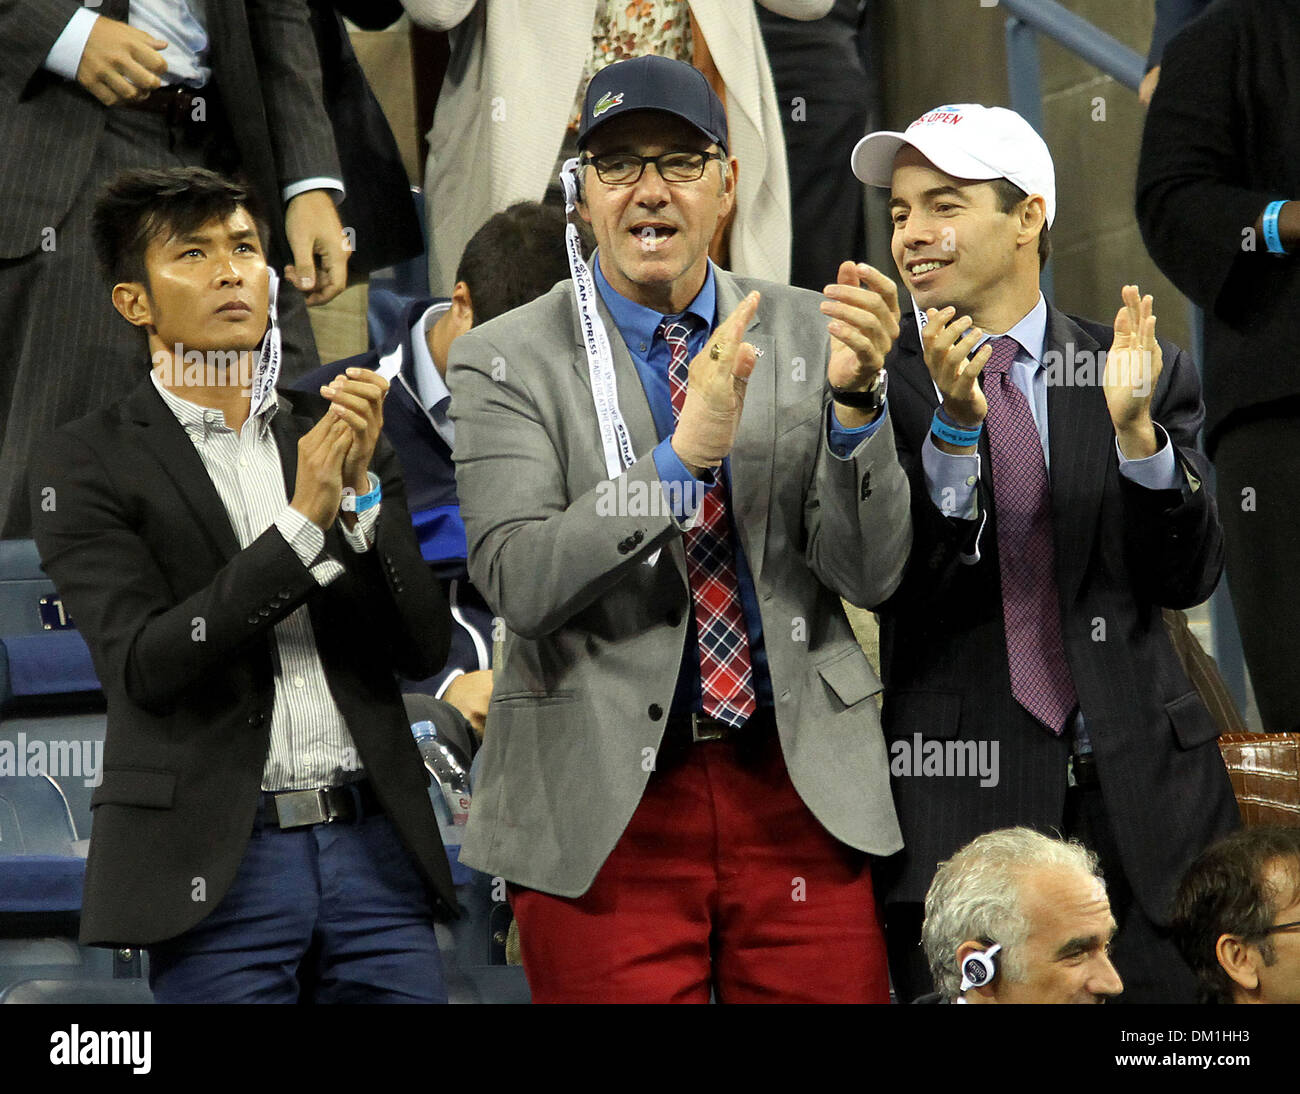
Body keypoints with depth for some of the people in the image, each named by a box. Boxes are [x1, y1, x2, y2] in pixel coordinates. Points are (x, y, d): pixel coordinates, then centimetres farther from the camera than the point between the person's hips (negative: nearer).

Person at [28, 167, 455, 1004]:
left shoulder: (338, 435, 12)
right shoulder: (89, 463, 0)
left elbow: (424, 646, 5)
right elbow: (144, 665, -12)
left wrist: (361, 489, -9)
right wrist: (302, 523, -16)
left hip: (373, 841, 3)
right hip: (218, 865, -3)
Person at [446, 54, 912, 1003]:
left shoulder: (805, 333, 6)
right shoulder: (506, 360, 0)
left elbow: (872, 575, -1)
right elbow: (518, 582, -13)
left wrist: (854, 399, -16)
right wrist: (682, 457, -22)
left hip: (802, 791, 2)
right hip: (604, 811, -2)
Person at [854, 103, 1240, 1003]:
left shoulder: (1141, 372, 7)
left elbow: (1188, 579, 0)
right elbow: (888, 584, -9)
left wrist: (1135, 428, -15)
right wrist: (953, 423, -22)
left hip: (1141, 791, 1)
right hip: (958, 795, -1)